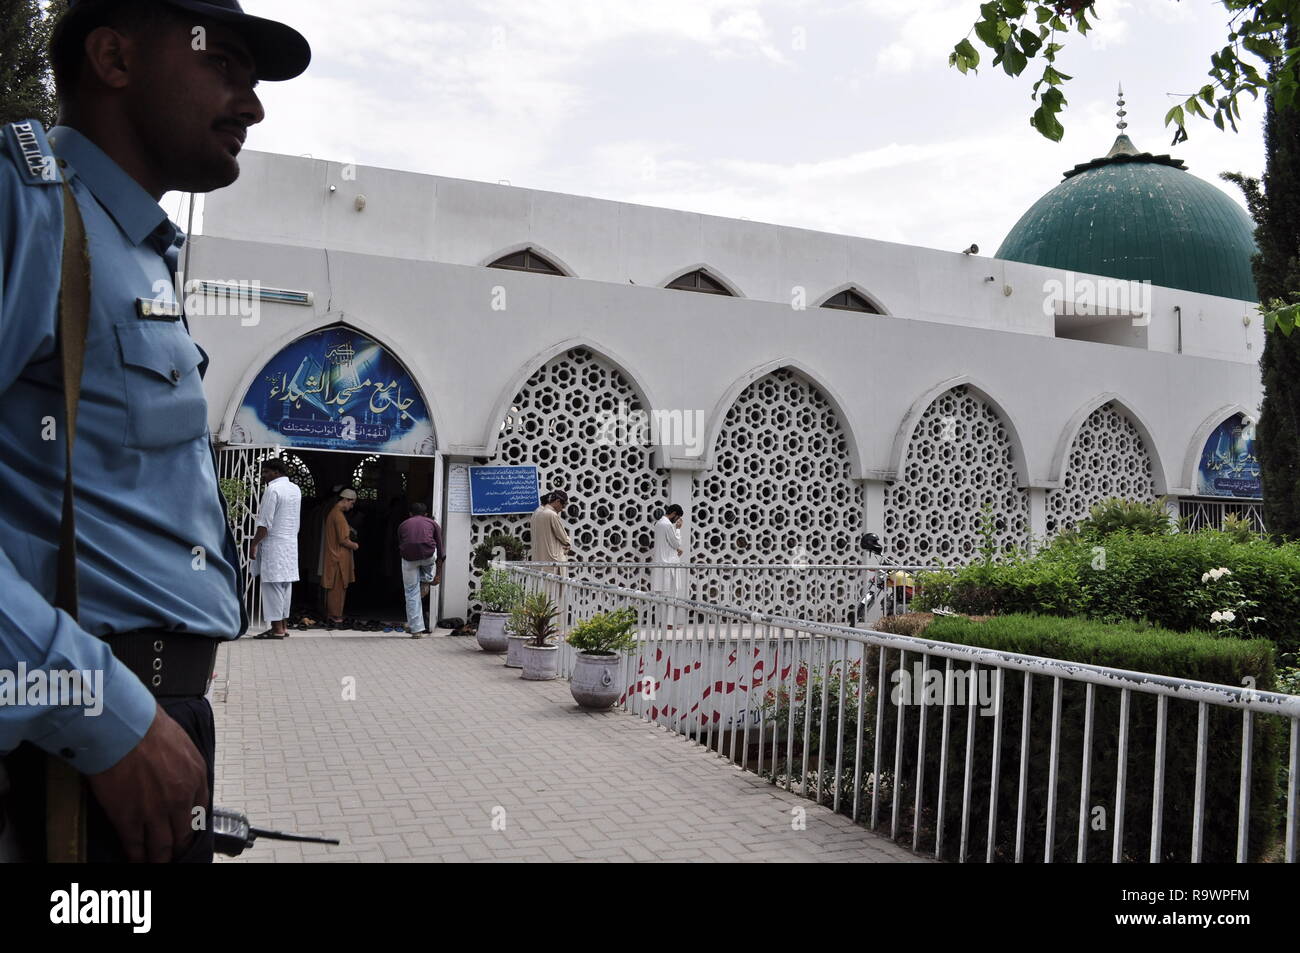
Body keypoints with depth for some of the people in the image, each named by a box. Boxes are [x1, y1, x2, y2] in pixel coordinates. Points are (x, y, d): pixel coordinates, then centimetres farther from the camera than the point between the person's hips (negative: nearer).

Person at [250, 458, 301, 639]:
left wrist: (254, 543, -11)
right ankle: (283, 625, 15)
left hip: (273, 544, -8)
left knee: (273, 584, -6)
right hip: (291, 544, 8)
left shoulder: (273, 489, -13)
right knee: (286, 585, 11)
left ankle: (277, 629, -7)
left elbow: (265, 523, -16)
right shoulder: (296, 489, 14)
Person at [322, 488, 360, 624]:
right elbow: (343, 540, -20)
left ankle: (329, 615, 19)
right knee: (338, 588, -3)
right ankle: (335, 618, 2)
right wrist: (354, 545, -4)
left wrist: (347, 529, 13)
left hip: (333, 556, 10)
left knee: (332, 588, 14)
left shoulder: (332, 513, 14)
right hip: (339, 558, -10)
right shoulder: (339, 516, -18)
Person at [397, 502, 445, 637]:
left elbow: (399, 548, 30)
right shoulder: (433, 523, 24)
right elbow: (440, 551, 23)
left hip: (409, 558, 1)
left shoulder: (403, 525, 27)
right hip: (427, 555, -1)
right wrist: (438, 574, 30)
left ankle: (416, 630, 13)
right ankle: (426, 582, 26)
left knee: (411, 593, 13)